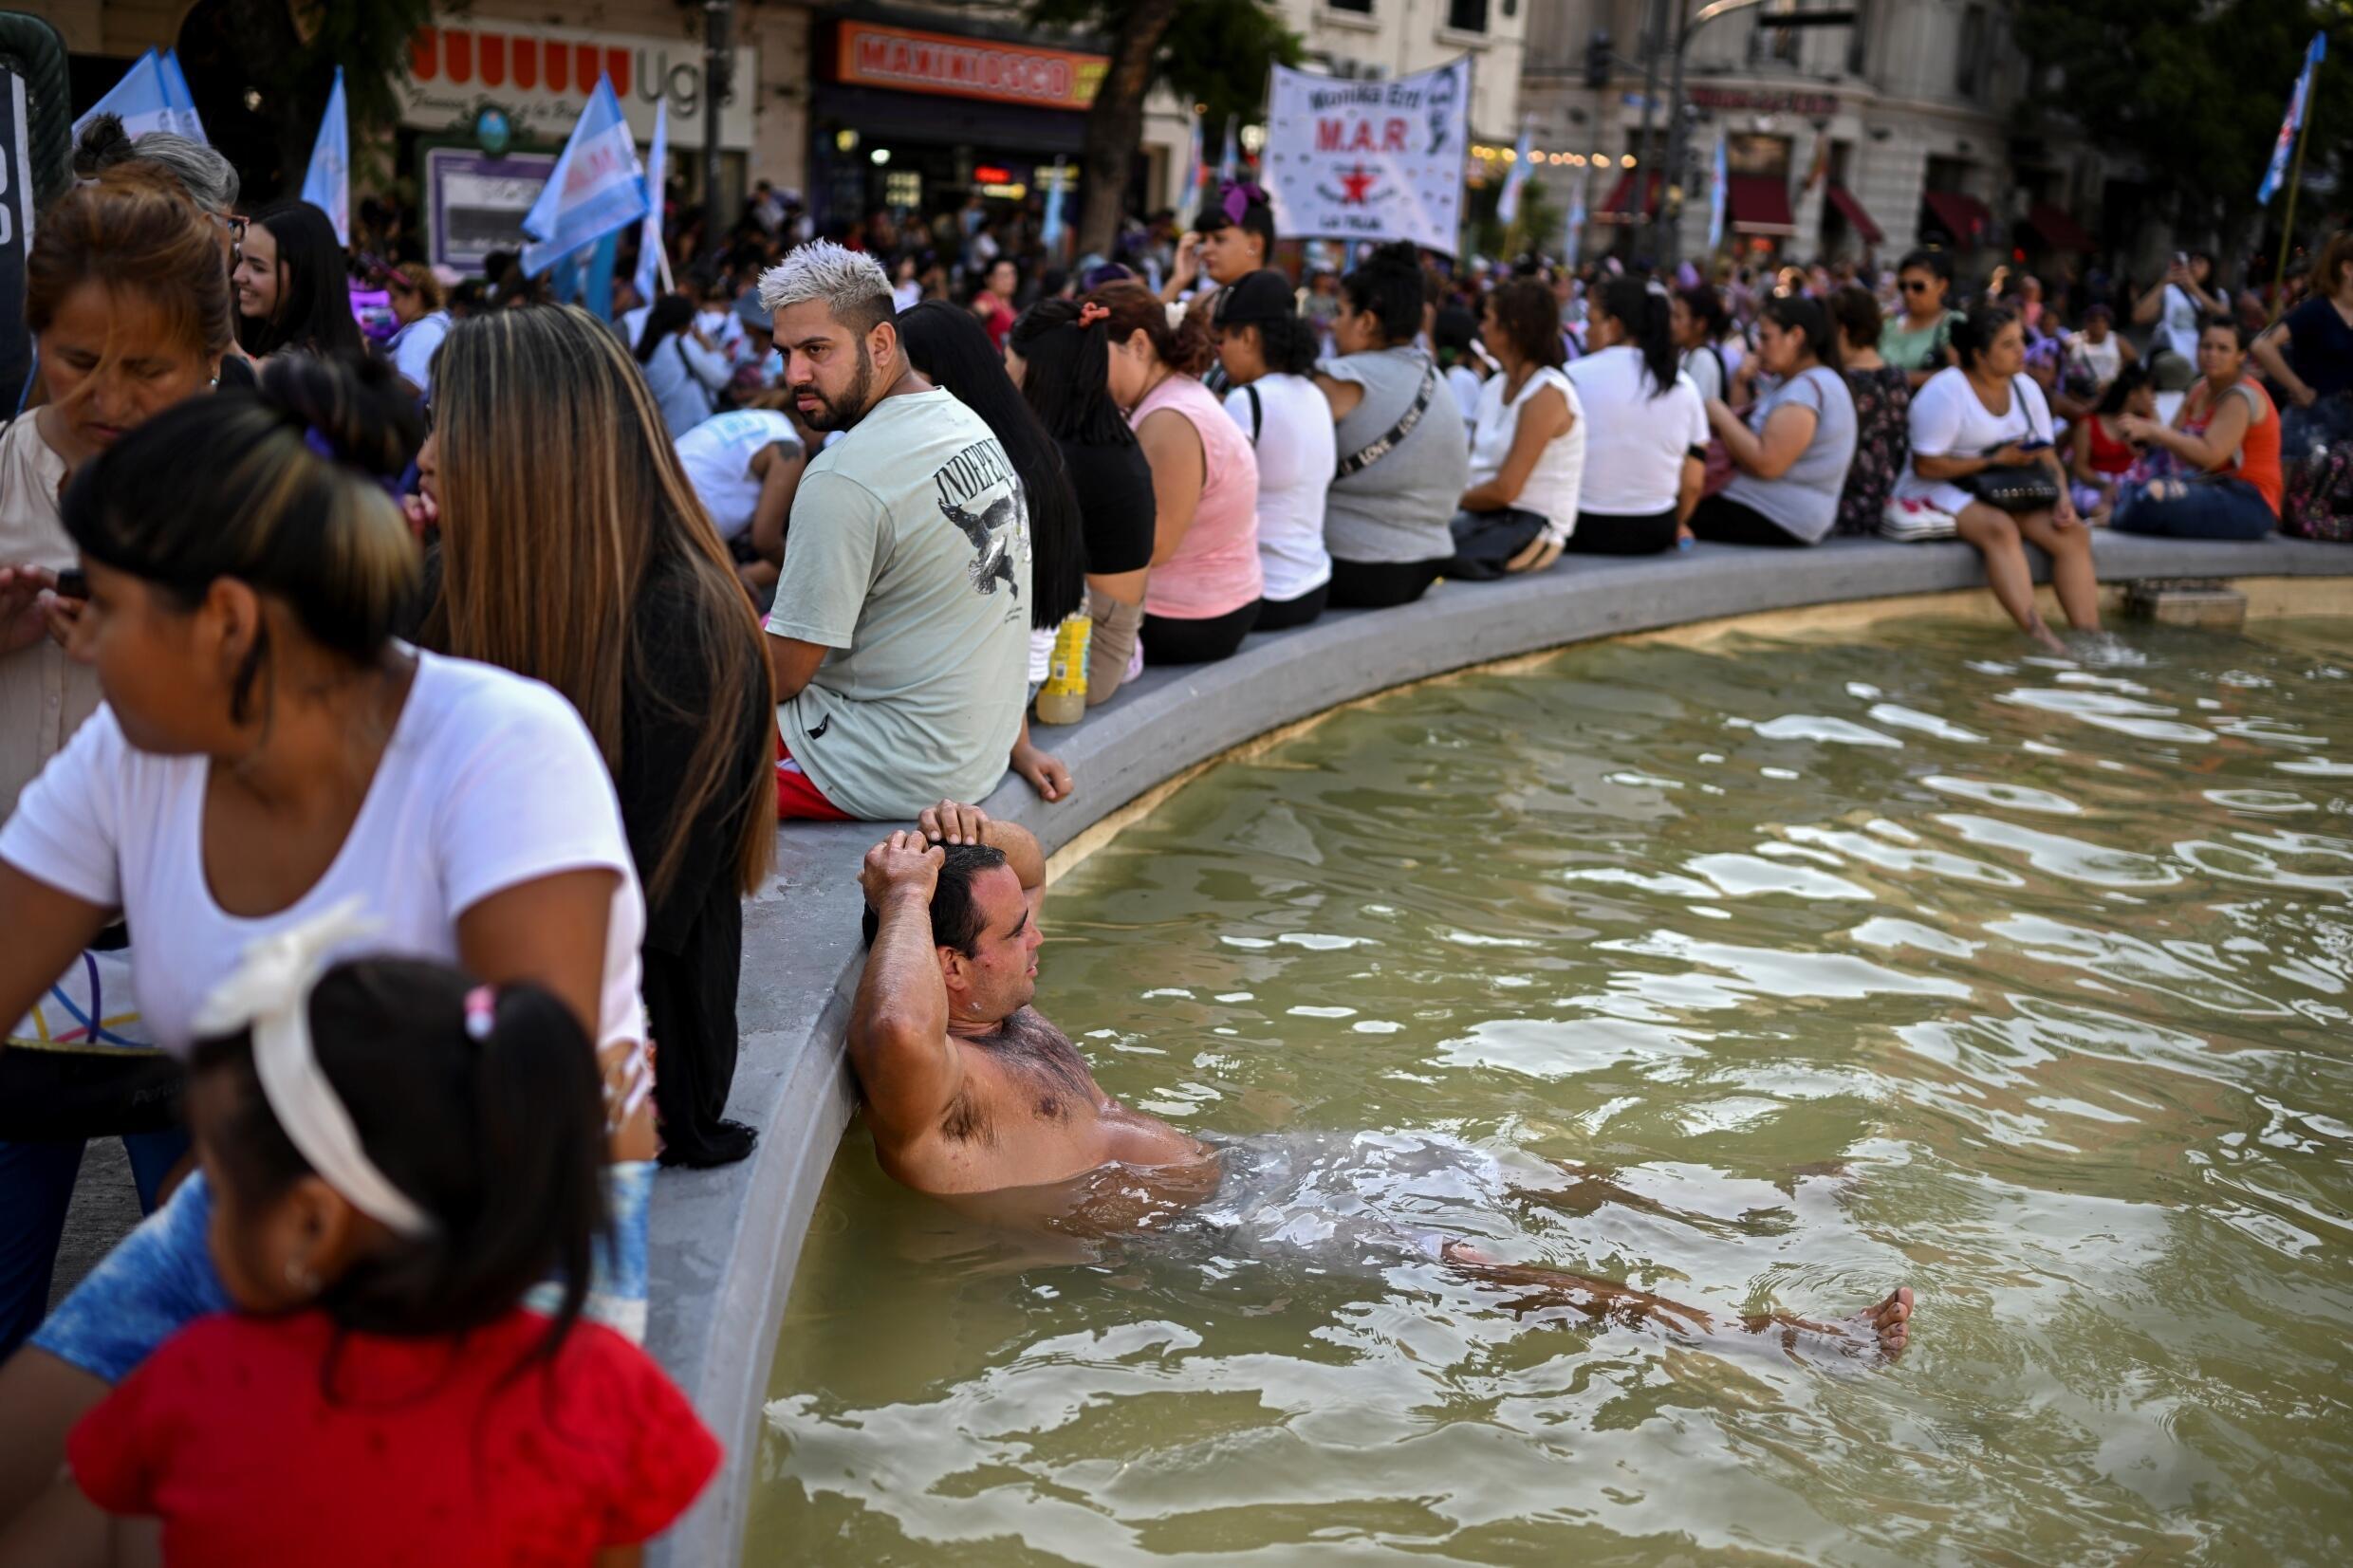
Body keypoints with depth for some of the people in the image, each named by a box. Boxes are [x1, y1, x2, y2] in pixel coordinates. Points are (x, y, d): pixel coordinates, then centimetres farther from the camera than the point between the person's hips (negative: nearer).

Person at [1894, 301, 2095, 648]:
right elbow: (1925, 466, -19)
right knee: (1999, 528, -37)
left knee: (2074, 532, -15)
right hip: (1938, 491, -7)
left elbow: (2047, 456, 9)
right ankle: (2038, 636, -44)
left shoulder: (2025, 387, 9)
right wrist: (1994, 461, -15)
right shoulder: (1945, 391, -14)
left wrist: (2062, 496, -11)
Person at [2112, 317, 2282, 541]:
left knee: (2156, 497, -27)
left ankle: (2111, 522, -4)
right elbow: (2175, 438, 5)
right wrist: (2144, 428, -16)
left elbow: (2210, 455, -27)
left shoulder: (2241, 397, -15)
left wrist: (2153, 431, -26)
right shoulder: (2202, 390, 11)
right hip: (2216, 491, 9)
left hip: (2249, 504, -9)